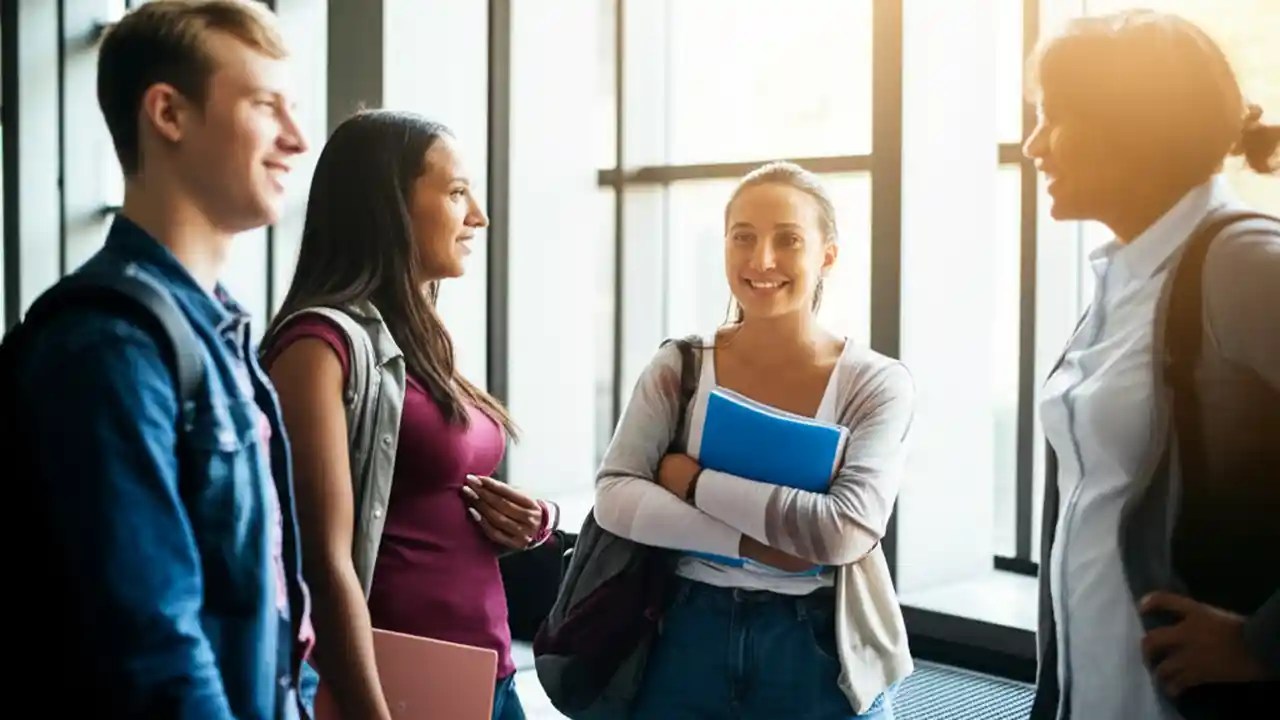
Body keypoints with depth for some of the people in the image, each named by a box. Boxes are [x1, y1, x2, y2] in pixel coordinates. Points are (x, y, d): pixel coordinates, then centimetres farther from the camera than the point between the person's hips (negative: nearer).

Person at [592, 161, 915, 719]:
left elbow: (846, 530, -18)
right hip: (688, 641, 2)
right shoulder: (678, 368, -1)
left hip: (816, 653, -1)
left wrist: (694, 482, -14)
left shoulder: (876, 384, -6)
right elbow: (614, 497, -11)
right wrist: (754, 544, -21)